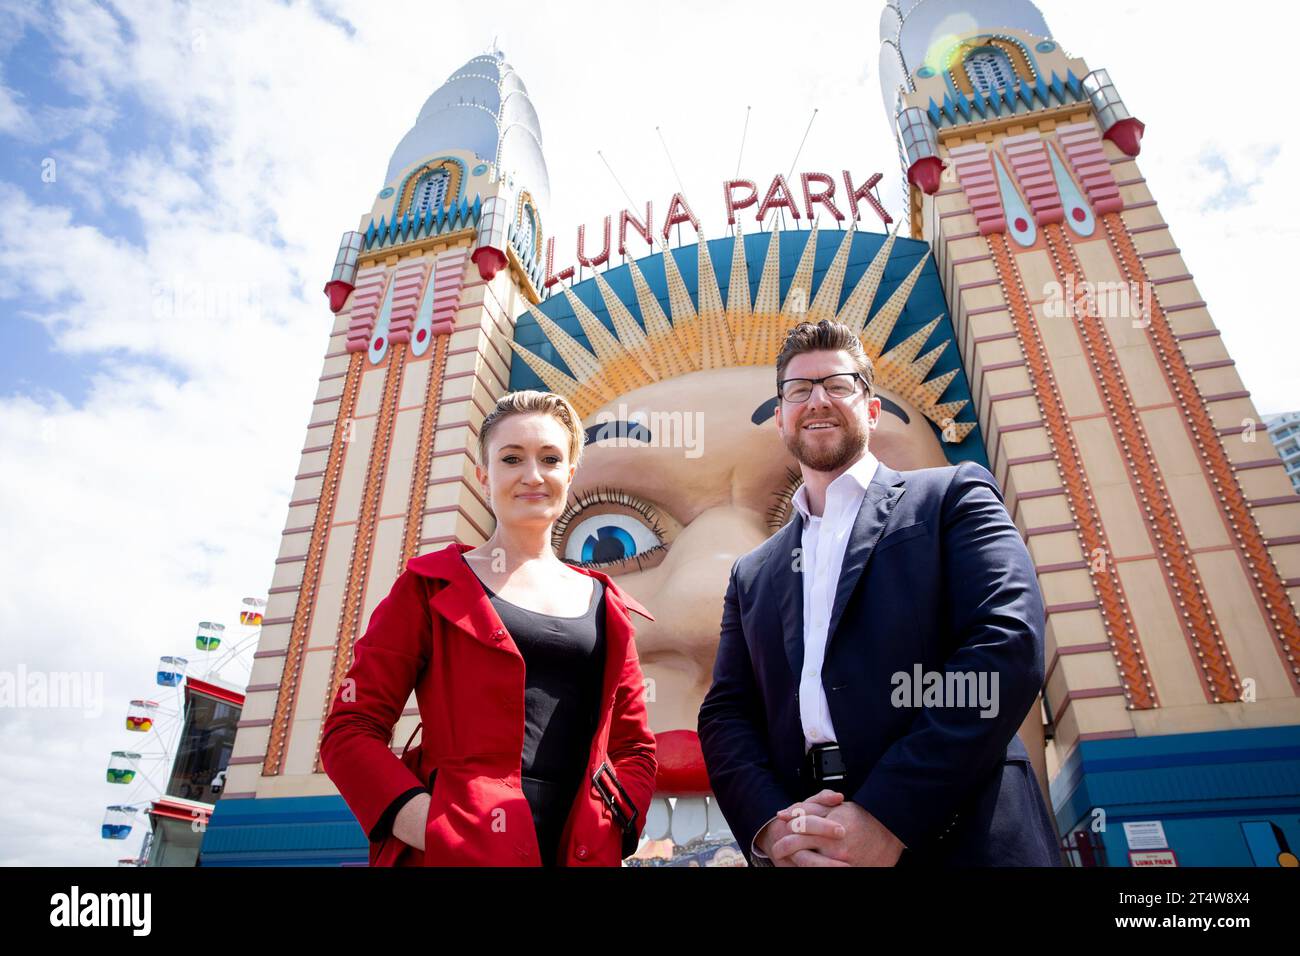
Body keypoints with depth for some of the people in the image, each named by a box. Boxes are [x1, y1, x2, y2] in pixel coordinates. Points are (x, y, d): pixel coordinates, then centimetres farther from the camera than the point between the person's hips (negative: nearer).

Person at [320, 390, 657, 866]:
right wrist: (416, 818, -17)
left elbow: (635, 746, 13)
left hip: (582, 853, 4)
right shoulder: (432, 585, 0)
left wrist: (611, 827, -5)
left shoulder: (607, 607, 9)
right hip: (454, 850, -3)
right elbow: (351, 727, -3)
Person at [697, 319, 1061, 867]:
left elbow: (1010, 644, -12)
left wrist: (889, 816, -19)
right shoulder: (752, 575, 14)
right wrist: (769, 824, -12)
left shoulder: (953, 497, 2)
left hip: (957, 840, -3)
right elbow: (724, 715, 8)